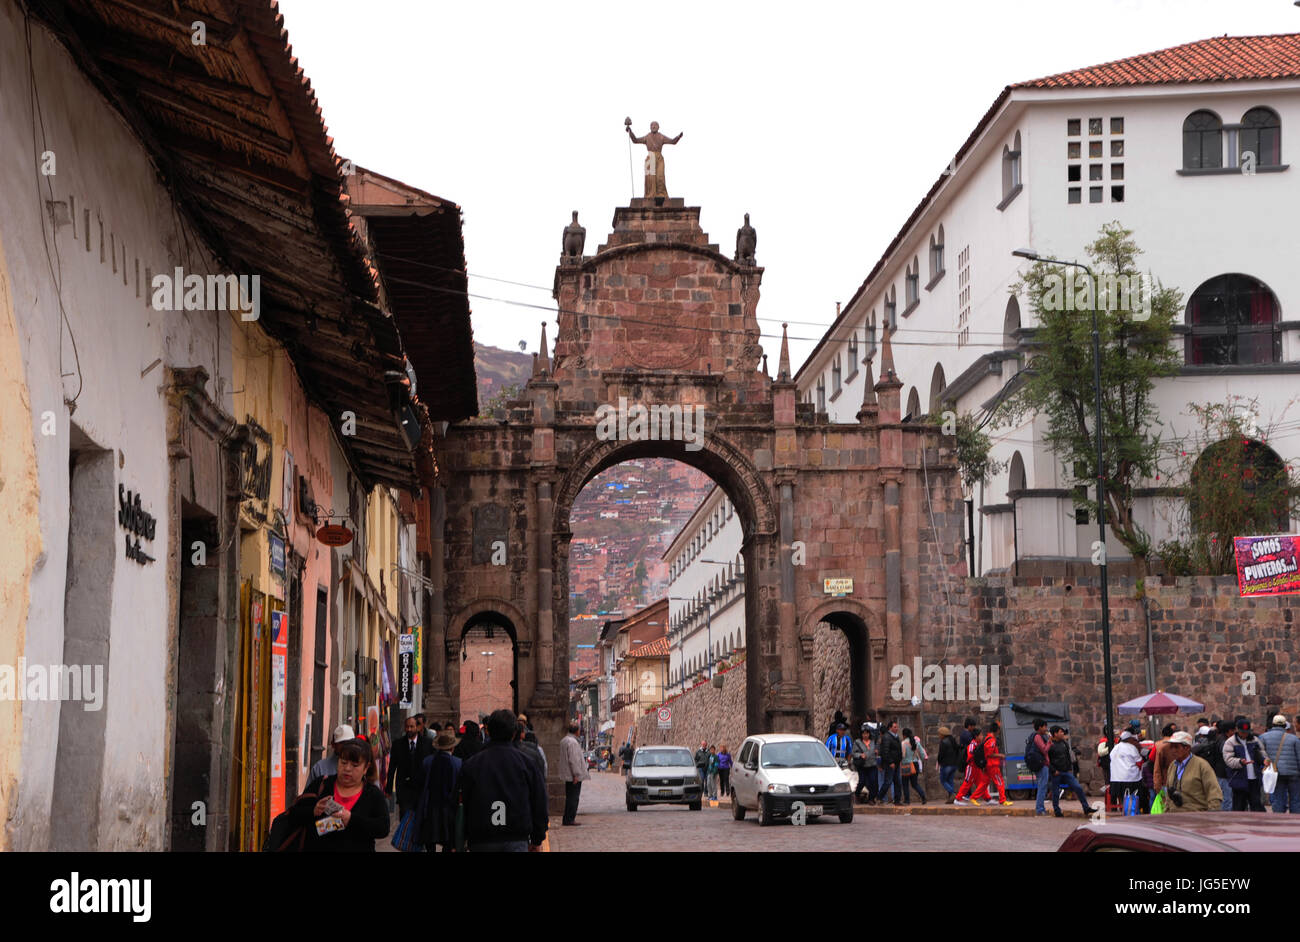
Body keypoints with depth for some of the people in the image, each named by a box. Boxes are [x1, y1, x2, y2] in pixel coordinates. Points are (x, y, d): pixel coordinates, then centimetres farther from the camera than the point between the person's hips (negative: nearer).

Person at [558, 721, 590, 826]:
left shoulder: (564, 740, 16)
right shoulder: (572, 742, -17)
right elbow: (573, 760, -21)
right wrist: (576, 774, -19)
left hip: (567, 775, 10)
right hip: (574, 776, -10)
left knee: (570, 797, 13)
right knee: (573, 798, -6)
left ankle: (567, 819, 15)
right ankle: (569, 820, -7)